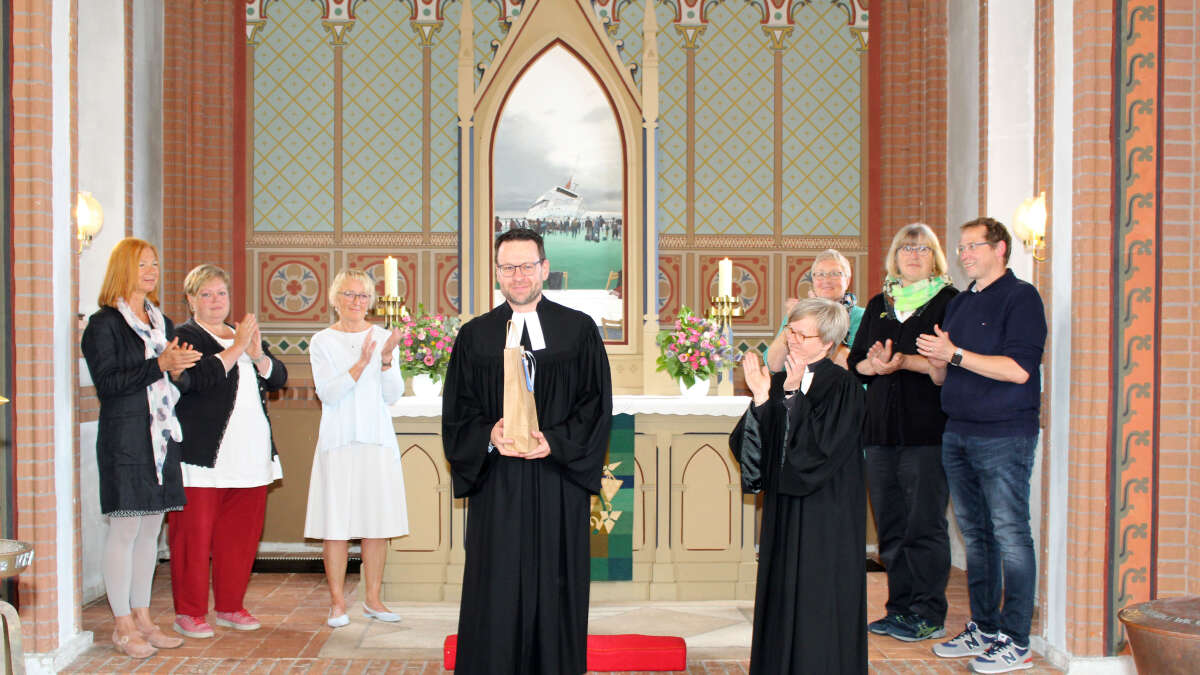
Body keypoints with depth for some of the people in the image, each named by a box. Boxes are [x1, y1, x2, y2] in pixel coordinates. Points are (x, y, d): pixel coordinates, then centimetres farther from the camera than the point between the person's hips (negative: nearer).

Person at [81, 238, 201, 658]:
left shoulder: (162, 322, 16)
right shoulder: (104, 323, -5)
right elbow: (106, 382, -15)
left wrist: (179, 369, -5)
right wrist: (160, 365, -21)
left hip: (161, 435, 7)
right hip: (125, 438, -7)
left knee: (151, 529, 10)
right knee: (125, 528, -3)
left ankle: (142, 617, 18)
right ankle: (123, 624, 5)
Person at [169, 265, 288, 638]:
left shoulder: (245, 335, 21)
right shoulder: (184, 337, -1)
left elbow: (279, 377, 12)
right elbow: (197, 377, -18)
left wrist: (258, 355, -7)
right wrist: (236, 349, -16)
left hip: (250, 458, 6)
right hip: (203, 456, -6)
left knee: (241, 533, 8)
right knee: (194, 534, -3)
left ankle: (230, 607, 20)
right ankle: (189, 612, 8)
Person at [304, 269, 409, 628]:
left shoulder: (384, 337, 8)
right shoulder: (322, 342, 3)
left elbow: (392, 394, 3)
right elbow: (328, 393, -8)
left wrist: (386, 360, -15)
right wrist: (361, 363, -20)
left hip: (378, 440, 2)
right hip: (338, 440, -2)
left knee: (378, 523, 4)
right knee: (336, 523, -3)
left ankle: (372, 599, 14)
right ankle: (337, 602, 8)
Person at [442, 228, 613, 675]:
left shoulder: (579, 331, 4)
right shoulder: (475, 336, 7)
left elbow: (597, 404, 1)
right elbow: (458, 412, 6)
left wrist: (554, 441, -13)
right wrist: (489, 436, -14)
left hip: (559, 484, 0)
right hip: (496, 487, 1)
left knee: (555, 588, 4)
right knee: (496, 592, 2)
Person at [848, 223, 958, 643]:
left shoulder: (947, 301, 2)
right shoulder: (879, 305, 18)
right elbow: (855, 362, 14)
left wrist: (903, 361, -20)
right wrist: (875, 365, -7)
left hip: (928, 429, -5)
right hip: (881, 428, 5)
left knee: (924, 523, -4)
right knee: (890, 525, 8)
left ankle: (929, 615, 4)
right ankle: (901, 608, 18)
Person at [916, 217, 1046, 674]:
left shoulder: (1020, 297, -7)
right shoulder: (959, 303, 17)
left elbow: (1018, 369, -19)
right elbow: (941, 377, 19)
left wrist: (955, 353, -17)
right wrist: (935, 359, -4)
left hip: (1004, 435, -8)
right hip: (957, 432, 8)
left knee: (1009, 535, -5)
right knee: (975, 534, 13)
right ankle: (983, 628, 22)